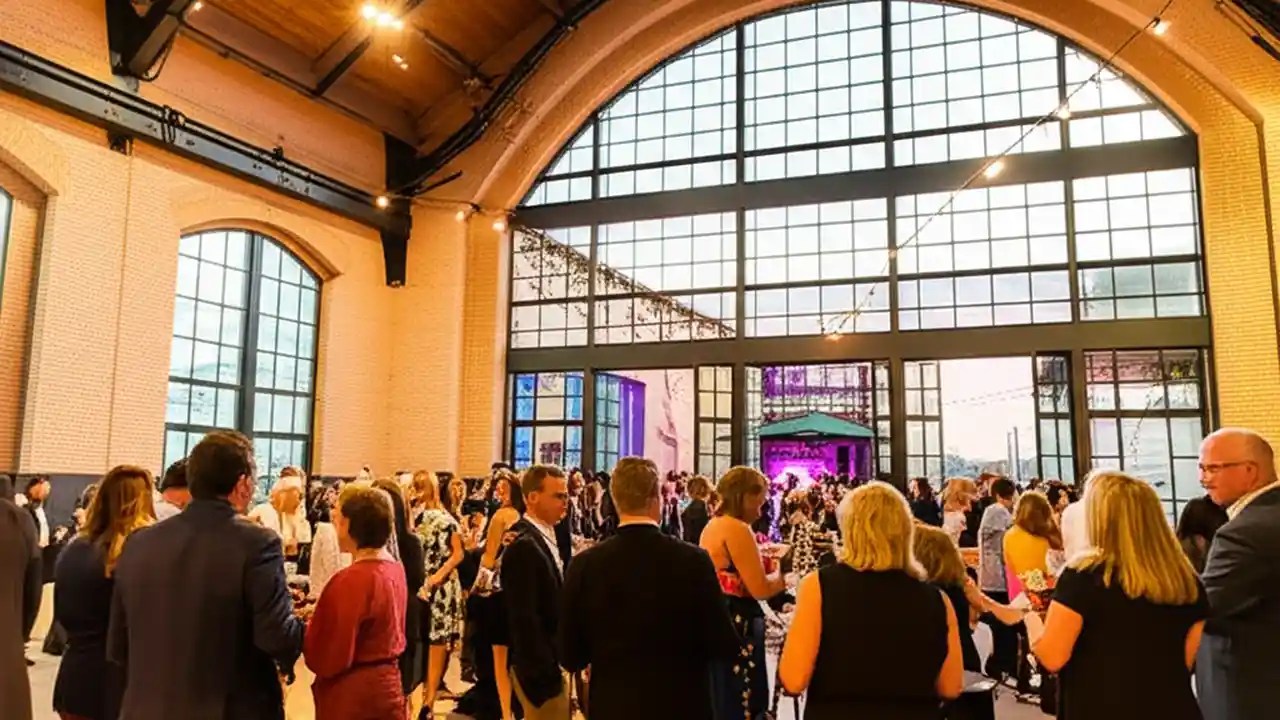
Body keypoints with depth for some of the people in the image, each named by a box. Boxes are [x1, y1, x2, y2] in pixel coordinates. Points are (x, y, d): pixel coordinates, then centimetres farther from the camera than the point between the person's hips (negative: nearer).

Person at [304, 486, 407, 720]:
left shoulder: (352, 580, -22)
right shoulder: (394, 568, 3)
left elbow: (326, 659, -19)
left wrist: (303, 627, -3)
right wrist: (319, 615, 8)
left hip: (352, 696, -8)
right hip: (386, 686, 8)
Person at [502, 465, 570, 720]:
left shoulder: (546, 537, 9)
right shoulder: (524, 546, -20)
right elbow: (524, 619, -22)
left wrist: (556, 666, 10)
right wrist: (544, 674, -21)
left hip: (552, 664, 9)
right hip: (541, 670, -9)